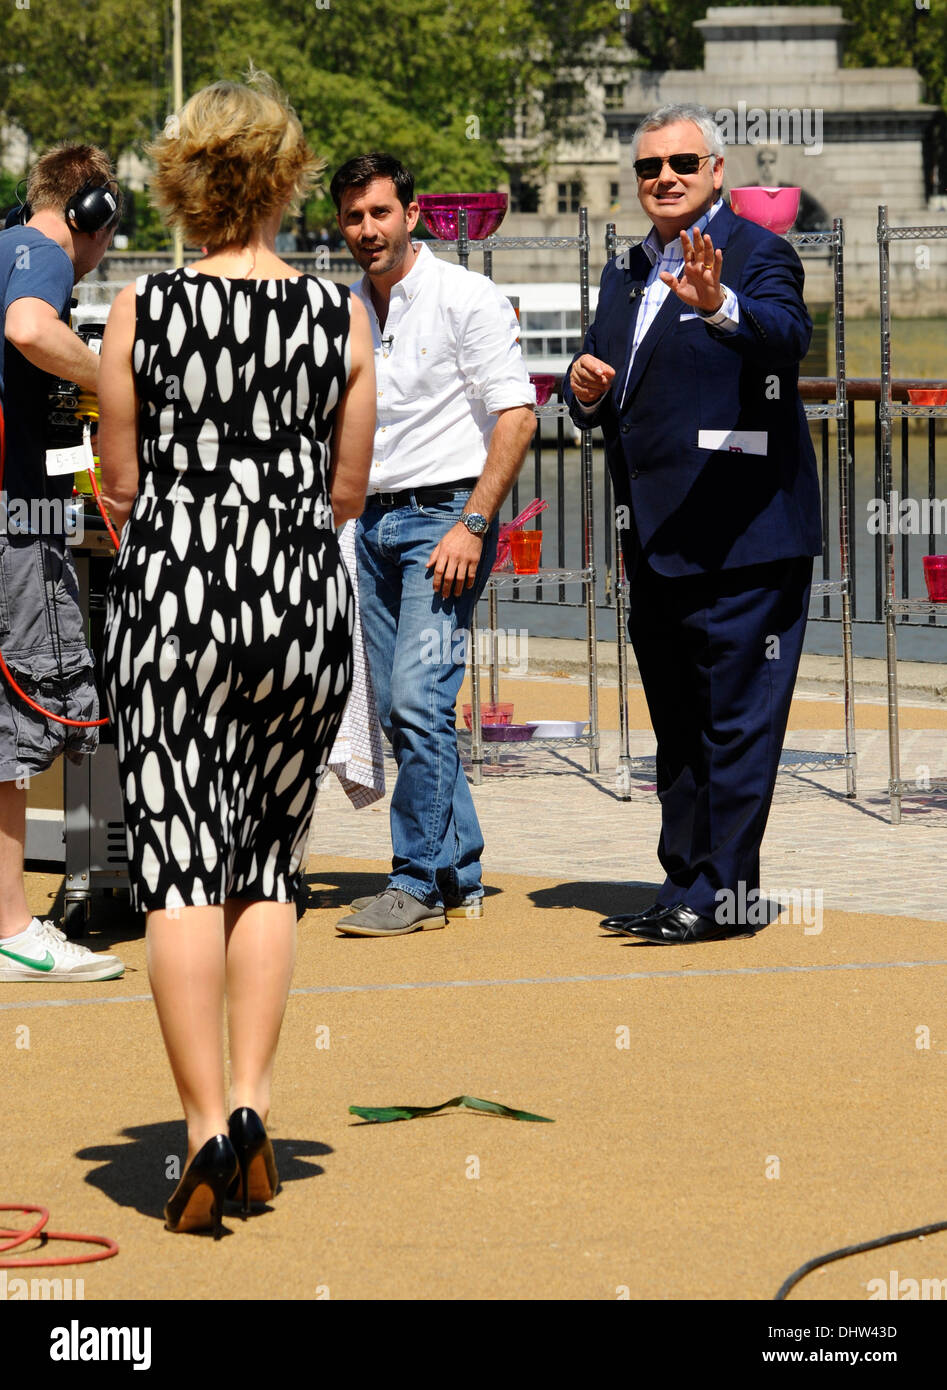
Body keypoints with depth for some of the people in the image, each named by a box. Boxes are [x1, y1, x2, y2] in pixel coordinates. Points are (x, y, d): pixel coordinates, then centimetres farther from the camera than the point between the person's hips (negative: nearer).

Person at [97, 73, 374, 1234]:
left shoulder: (142, 312, -4)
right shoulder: (340, 318, 1)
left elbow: (121, 487, 1)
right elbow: (348, 493, 6)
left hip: (175, 588, -2)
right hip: (305, 597, 2)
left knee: (180, 870, -1)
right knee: (270, 867, 14)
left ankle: (206, 1127, -10)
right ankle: (252, 1103, 4)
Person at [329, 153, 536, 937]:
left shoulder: (465, 298, -7)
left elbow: (517, 416, -11)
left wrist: (472, 526, -17)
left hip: (444, 517, -7)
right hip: (371, 521, 7)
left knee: (418, 702, -15)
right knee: (399, 710, 6)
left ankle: (419, 882, -9)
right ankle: (460, 874, 16)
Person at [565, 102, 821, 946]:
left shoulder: (755, 256, -6)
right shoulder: (626, 275, 17)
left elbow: (788, 335, -28)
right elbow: (604, 408, 22)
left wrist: (719, 305, -47)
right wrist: (587, 390, -2)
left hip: (738, 539, -8)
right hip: (656, 543, 8)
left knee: (735, 716, -6)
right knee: (679, 726, 14)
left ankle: (724, 891, -3)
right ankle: (685, 886, 20)